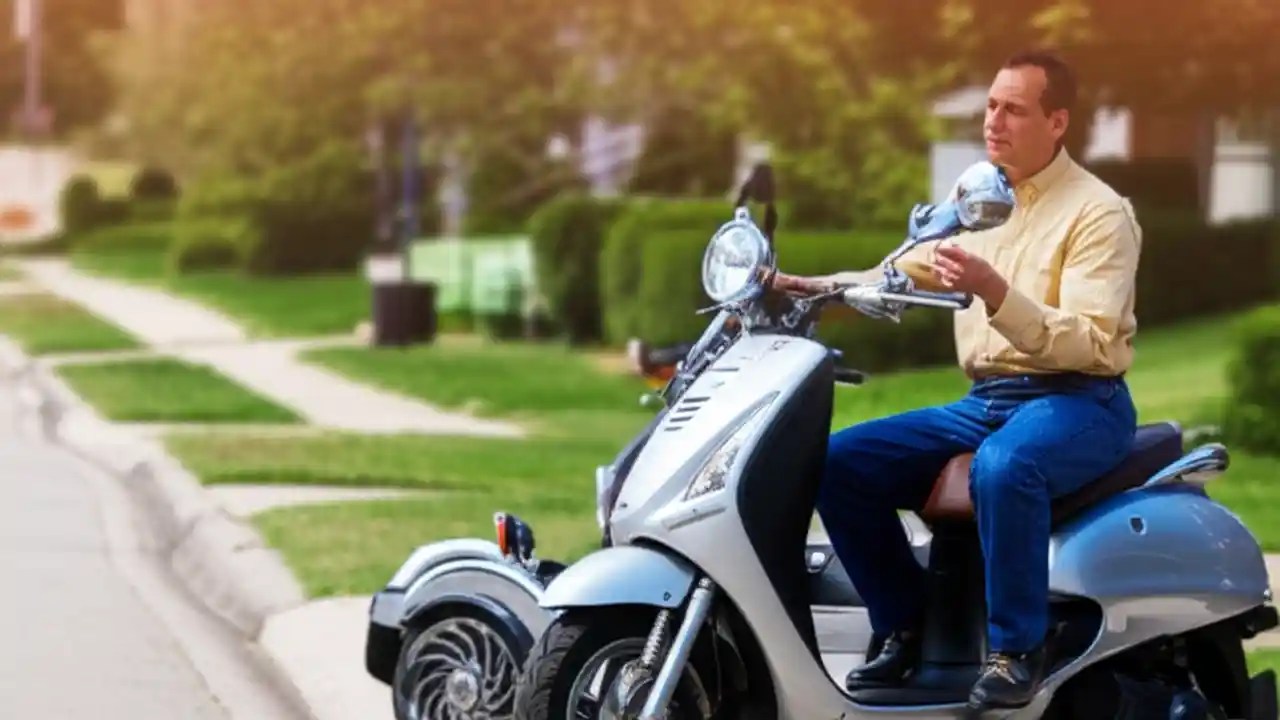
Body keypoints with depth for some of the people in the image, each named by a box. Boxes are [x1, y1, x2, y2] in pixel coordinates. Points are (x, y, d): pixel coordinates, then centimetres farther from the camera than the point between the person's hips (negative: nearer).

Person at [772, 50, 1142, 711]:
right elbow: (906, 270, 14)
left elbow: (1089, 344, -19)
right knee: (840, 463, -9)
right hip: (984, 403, 8)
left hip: (1077, 405, -8)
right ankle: (904, 627, 2)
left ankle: (1016, 649, -25)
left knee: (1003, 467, -41)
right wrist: (817, 287, -4)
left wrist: (996, 294, -33)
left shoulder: (1098, 213, -8)